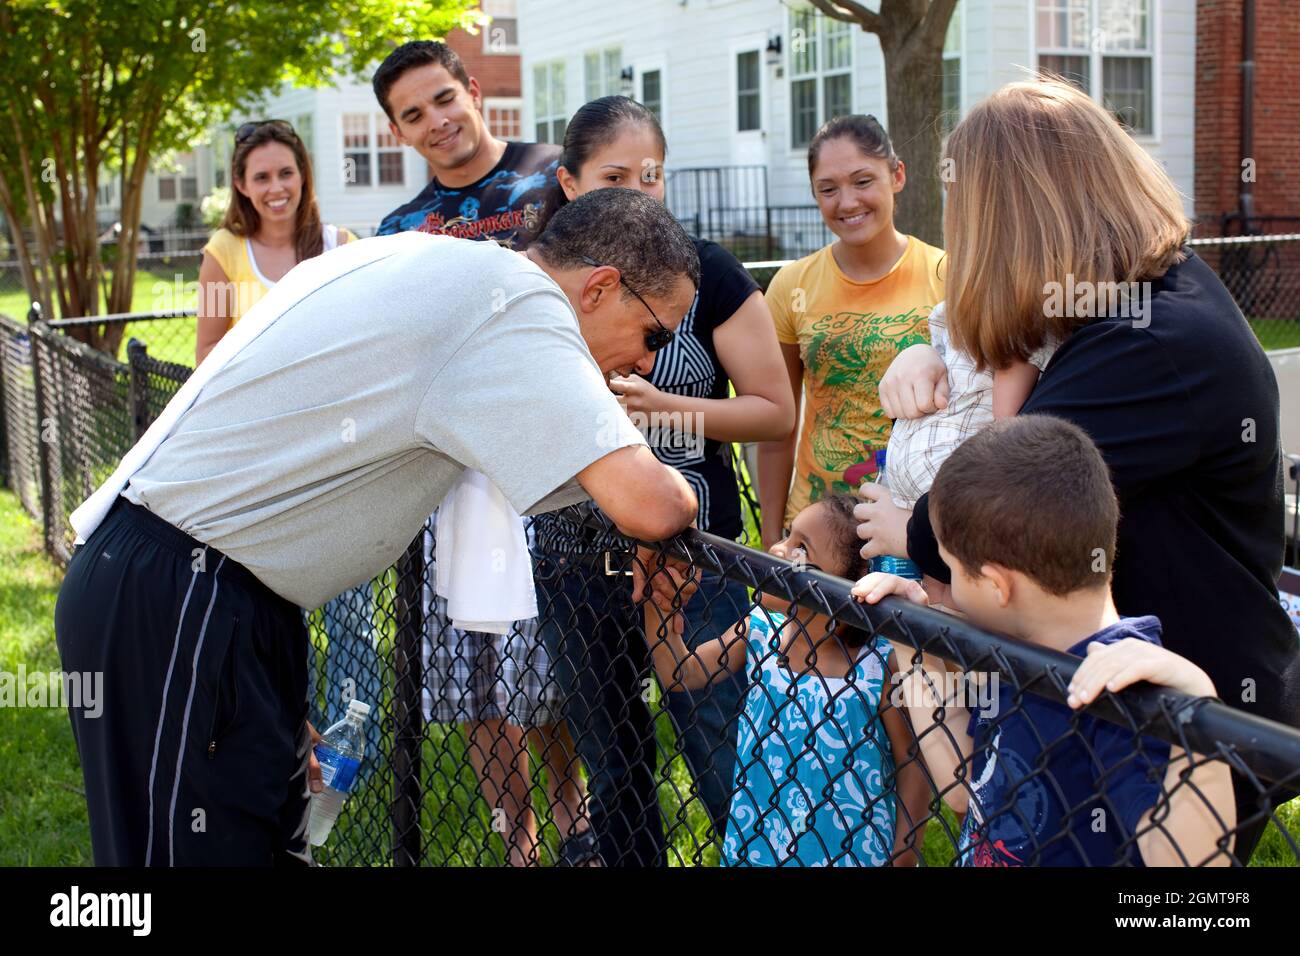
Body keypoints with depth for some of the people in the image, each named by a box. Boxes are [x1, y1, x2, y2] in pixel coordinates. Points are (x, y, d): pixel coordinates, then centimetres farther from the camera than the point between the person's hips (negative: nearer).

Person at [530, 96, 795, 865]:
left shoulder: (707, 272, -6)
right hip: (576, 561, 4)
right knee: (614, 778, 15)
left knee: (728, 774, -3)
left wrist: (663, 409, -18)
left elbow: (776, 411, -6)